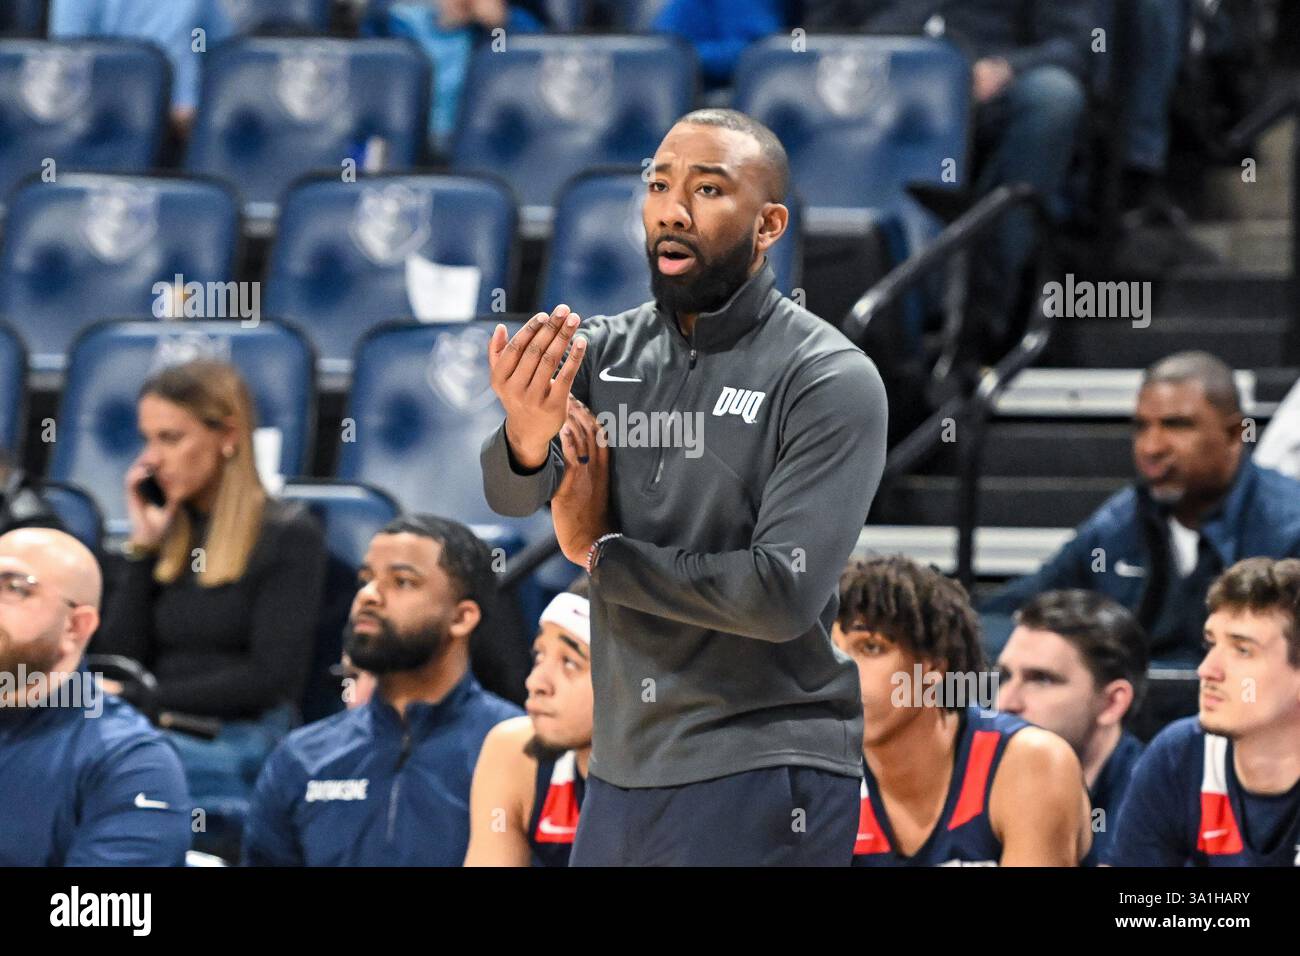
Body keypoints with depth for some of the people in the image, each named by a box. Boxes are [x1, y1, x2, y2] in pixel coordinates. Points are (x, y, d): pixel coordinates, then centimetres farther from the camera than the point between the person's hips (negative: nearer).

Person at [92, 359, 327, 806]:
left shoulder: (287, 534, 1)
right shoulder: (163, 531, 17)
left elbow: (267, 679, -7)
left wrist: (139, 701, -9)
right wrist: (141, 547, 5)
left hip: (236, 750, -5)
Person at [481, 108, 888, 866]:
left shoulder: (833, 382, -11)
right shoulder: (609, 351, 5)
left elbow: (784, 592, -20)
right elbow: (510, 495, -10)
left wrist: (598, 551, -9)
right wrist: (528, 438, -34)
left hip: (760, 783, -5)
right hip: (622, 770, 5)